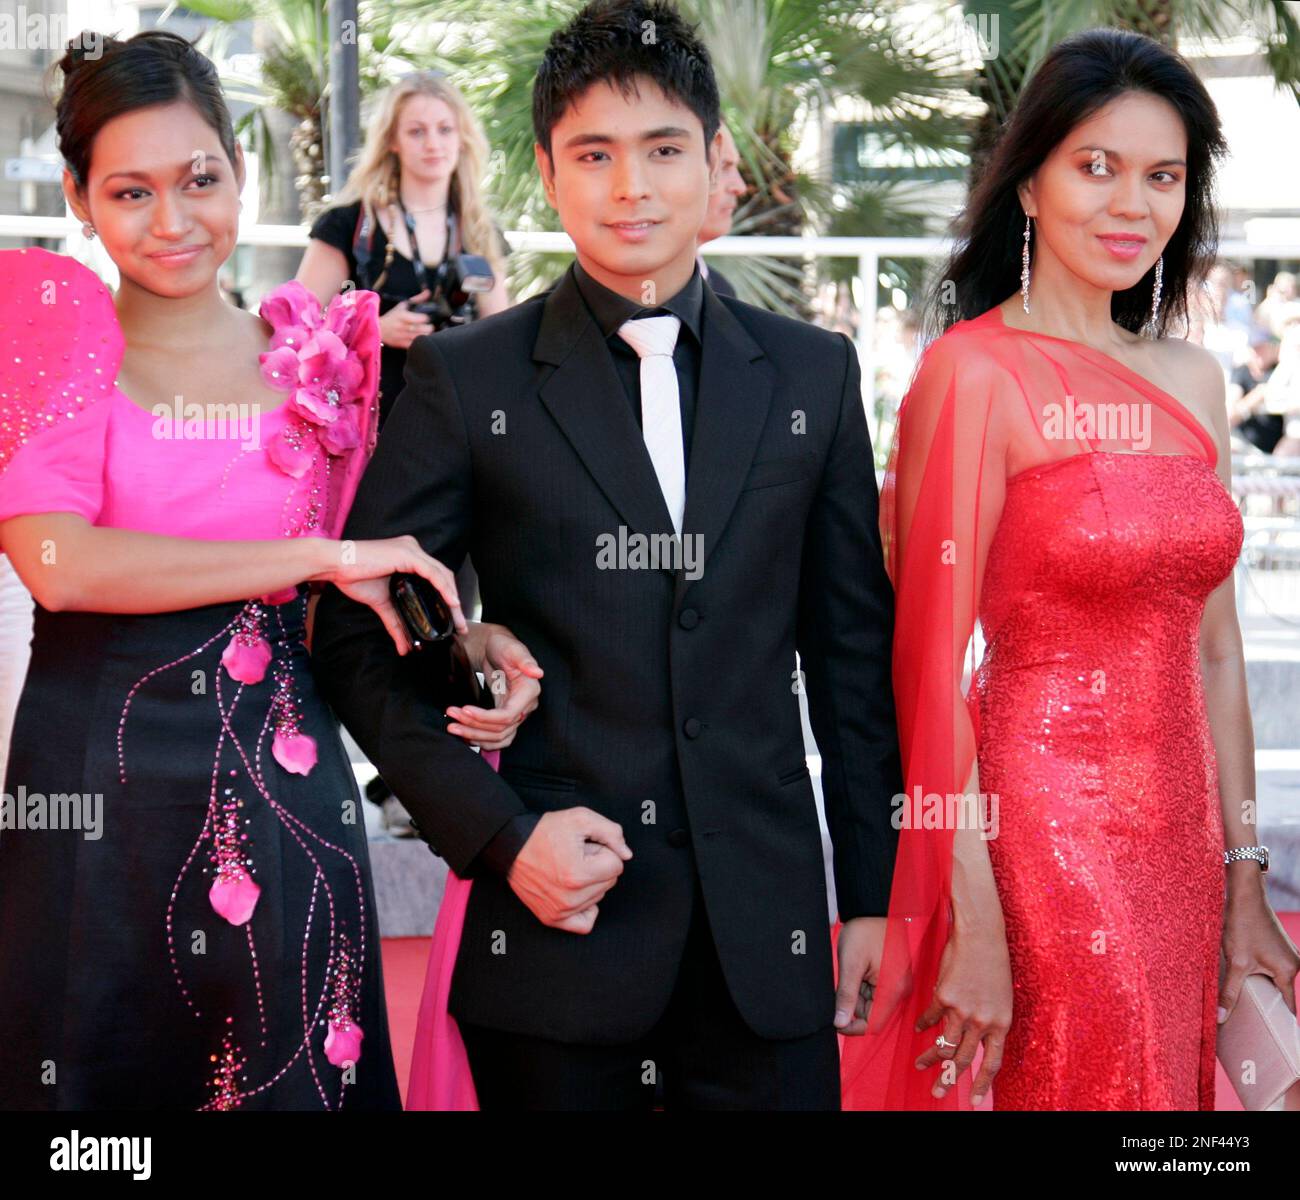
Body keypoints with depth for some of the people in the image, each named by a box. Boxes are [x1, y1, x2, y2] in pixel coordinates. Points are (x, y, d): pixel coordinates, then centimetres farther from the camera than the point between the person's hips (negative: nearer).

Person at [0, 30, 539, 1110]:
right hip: (94, 788, -2)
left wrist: (462, 640, -6)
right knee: (104, 1066, 7)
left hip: (285, 787, 2)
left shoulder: (323, 358, 8)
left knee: (293, 1075, 8)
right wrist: (315, 557, -14)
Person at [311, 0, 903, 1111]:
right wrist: (500, 836, -9)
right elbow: (357, 641, 1)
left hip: (766, 931, 2)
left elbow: (853, 645, 11)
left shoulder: (813, 374, 8)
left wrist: (872, 889, 9)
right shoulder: (466, 380, 0)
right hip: (550, 911, -2)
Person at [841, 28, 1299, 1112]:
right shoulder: (975, 372, -11)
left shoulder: (1193, 381, 9)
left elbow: (1212, 648, 13)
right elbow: (931, 663, -14)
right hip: (1037, 841, -6)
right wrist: (972, 921, -17)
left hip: (1179, 844, 7)